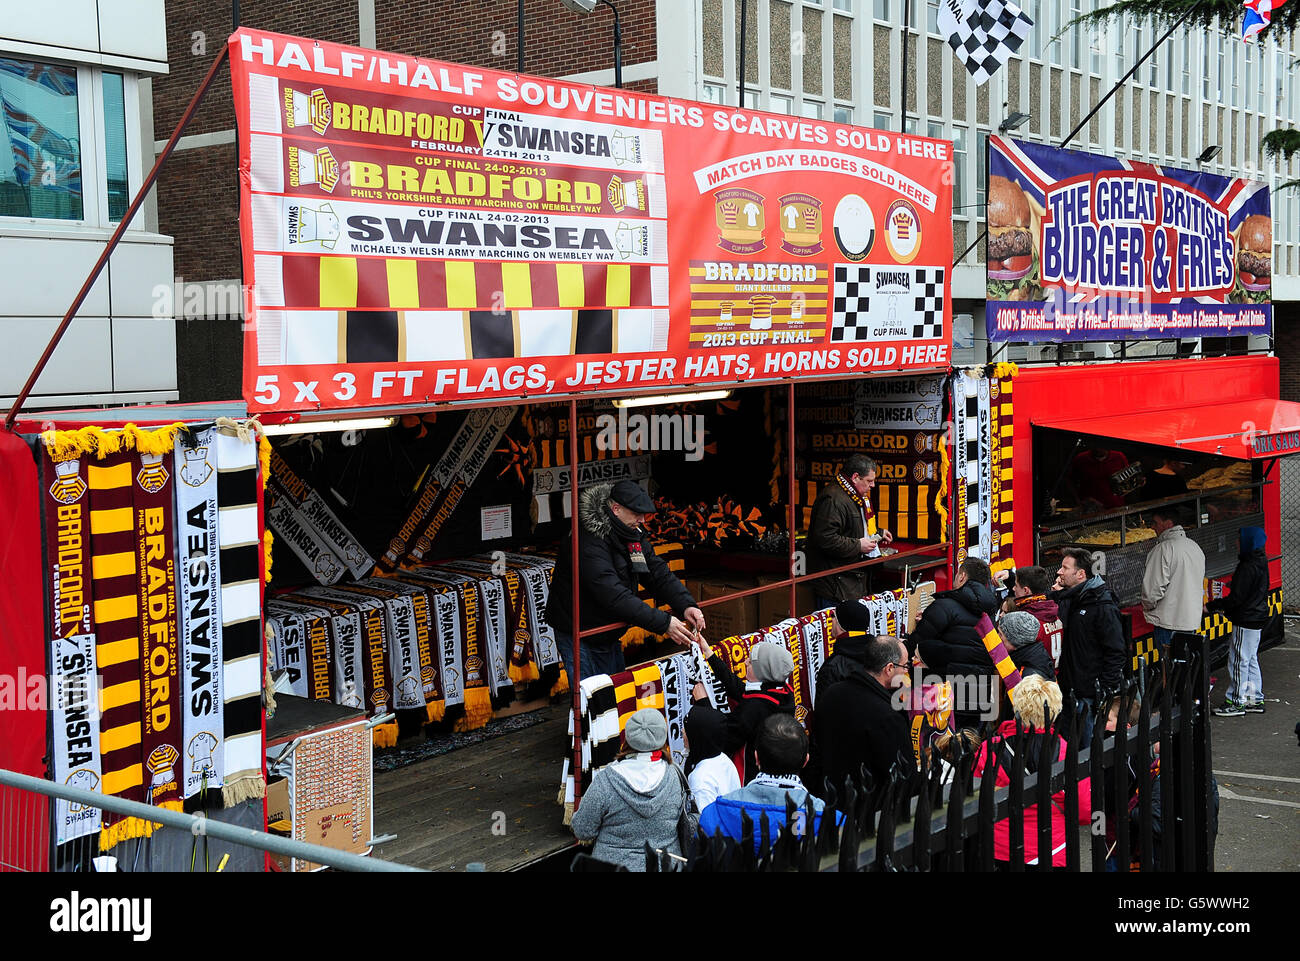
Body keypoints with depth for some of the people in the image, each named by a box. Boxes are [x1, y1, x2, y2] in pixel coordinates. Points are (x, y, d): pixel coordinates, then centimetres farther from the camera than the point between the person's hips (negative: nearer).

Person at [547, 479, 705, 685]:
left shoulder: (633, 533, 1)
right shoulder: (588, 542, -28)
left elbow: (658, 572, 0)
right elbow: (615, 597, -35)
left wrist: (686, 605, -18)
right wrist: (664, 623, -35)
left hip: (609, 635, 9)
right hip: (579, 637, -9)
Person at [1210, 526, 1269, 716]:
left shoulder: (1248, 568, -23)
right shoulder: (1261, 563, 8)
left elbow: (1236, 598, -23)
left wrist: (1212, 606, -15)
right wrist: (1233, 585, 23)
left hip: (1246, 621, -10)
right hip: (1258, 617, 10)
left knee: (1238, 660, -2)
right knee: (1251, 659, 17)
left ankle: (1236, 702, 5)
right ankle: (1255, 700, 23)